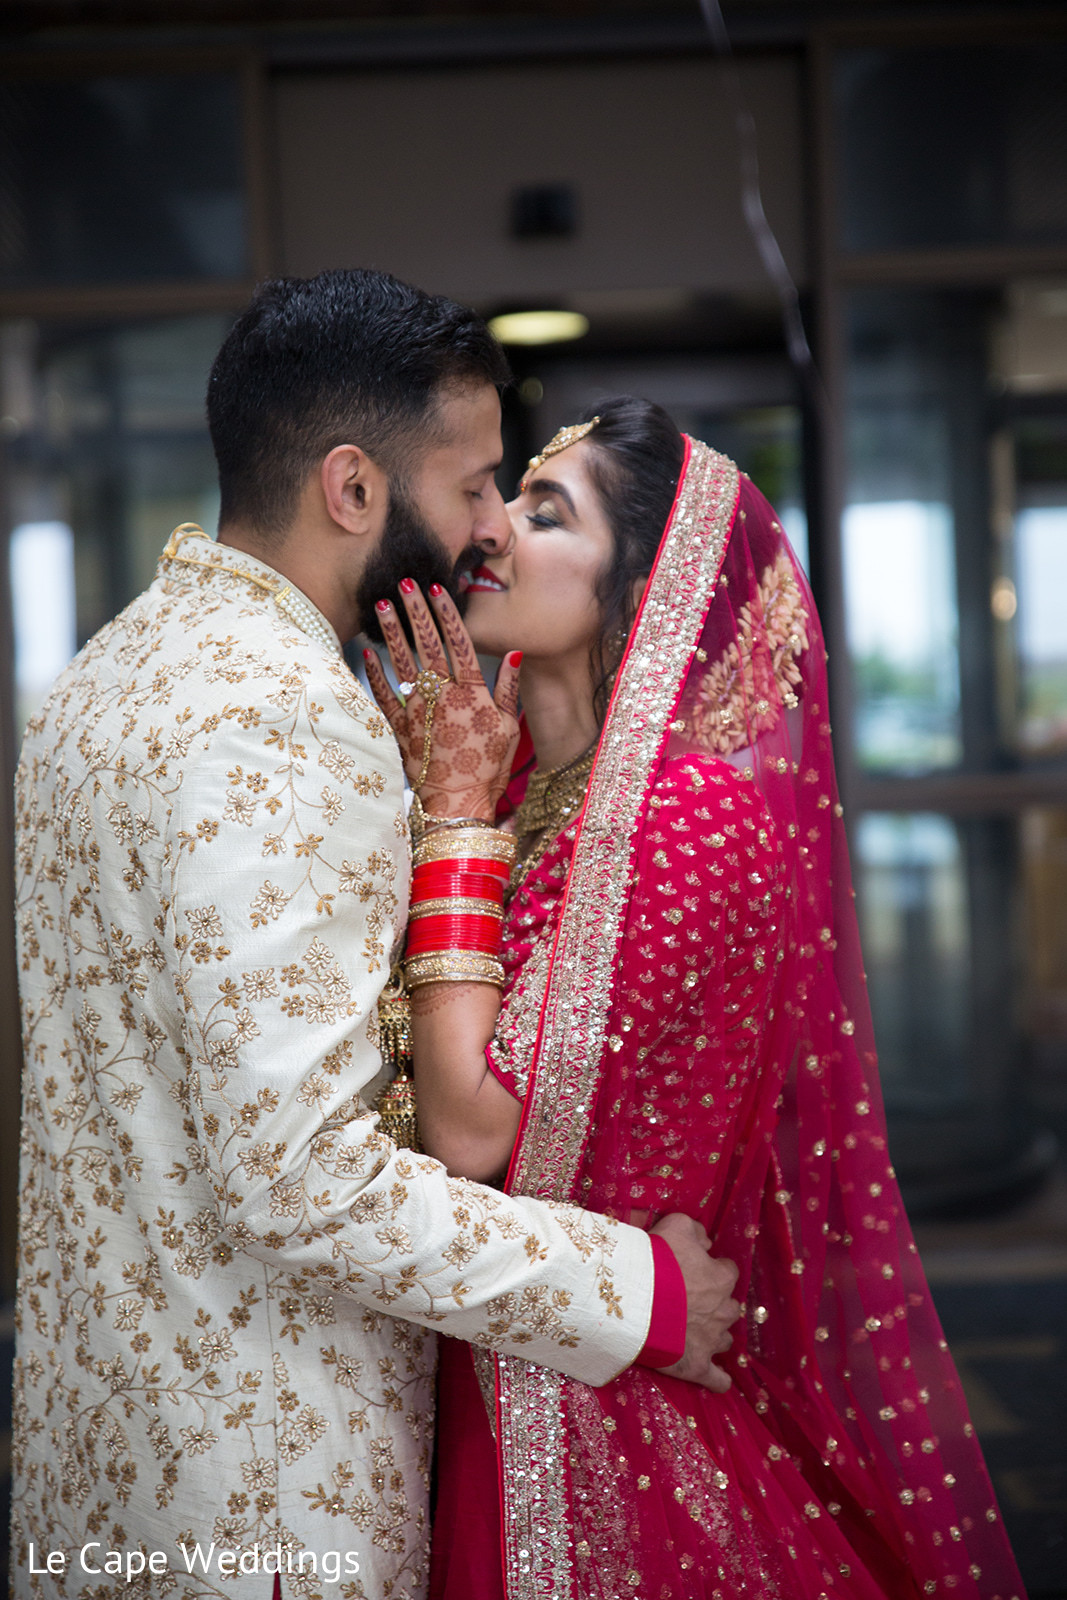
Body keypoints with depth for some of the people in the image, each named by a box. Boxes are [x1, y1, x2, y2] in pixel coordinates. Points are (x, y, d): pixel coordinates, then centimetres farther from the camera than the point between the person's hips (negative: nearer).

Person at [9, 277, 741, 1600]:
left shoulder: (124, 661, 8)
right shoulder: (280, 718, -24)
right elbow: (300, 1178, -28)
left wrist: (437, 825, -2)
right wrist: (636, 1292, -20)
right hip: (255, 1474, -9)